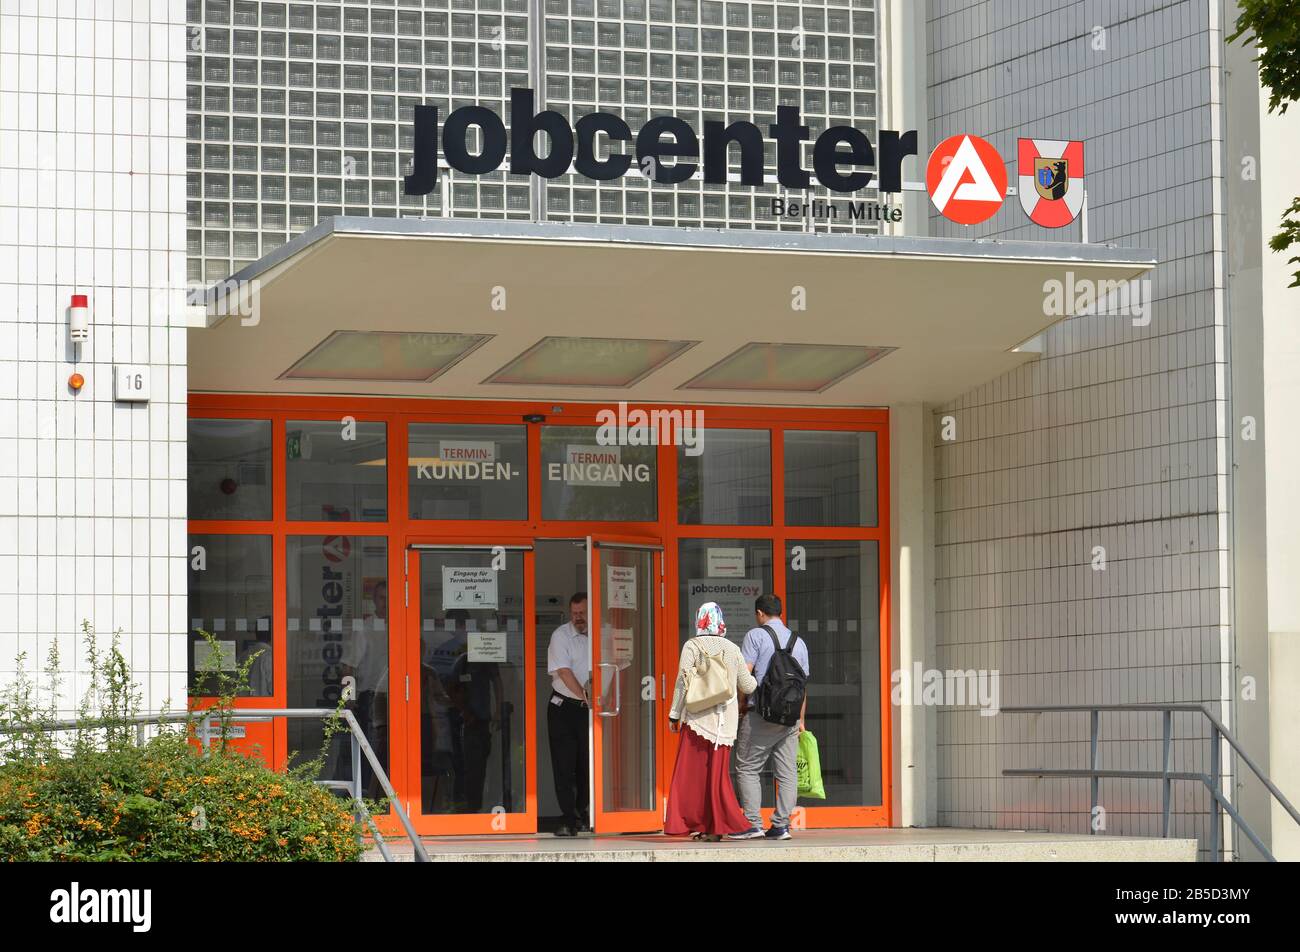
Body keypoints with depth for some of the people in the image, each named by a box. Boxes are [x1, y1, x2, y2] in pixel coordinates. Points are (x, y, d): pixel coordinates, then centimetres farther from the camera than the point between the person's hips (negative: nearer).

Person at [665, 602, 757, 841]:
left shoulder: (692, 646, -2)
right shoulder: (732, 649, 8)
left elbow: (683, 681, -7)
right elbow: (747, 686, 13)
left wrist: (674, 714, -1)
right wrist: (760, 682, 36)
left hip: (698, 717, -3)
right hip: (726, 719, 3)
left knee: (692, 770, 1)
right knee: (718, 772, 6)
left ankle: (690, 823, -3)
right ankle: (716, 827, 4)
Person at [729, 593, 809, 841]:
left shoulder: (756, 635, -3)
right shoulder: (798, 642, 15)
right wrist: (801, 720, 18)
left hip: (761, 715, -5)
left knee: (747, 769, 0)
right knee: (787, 772, 5)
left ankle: (753, 823, -6)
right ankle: (781, 825, 2)